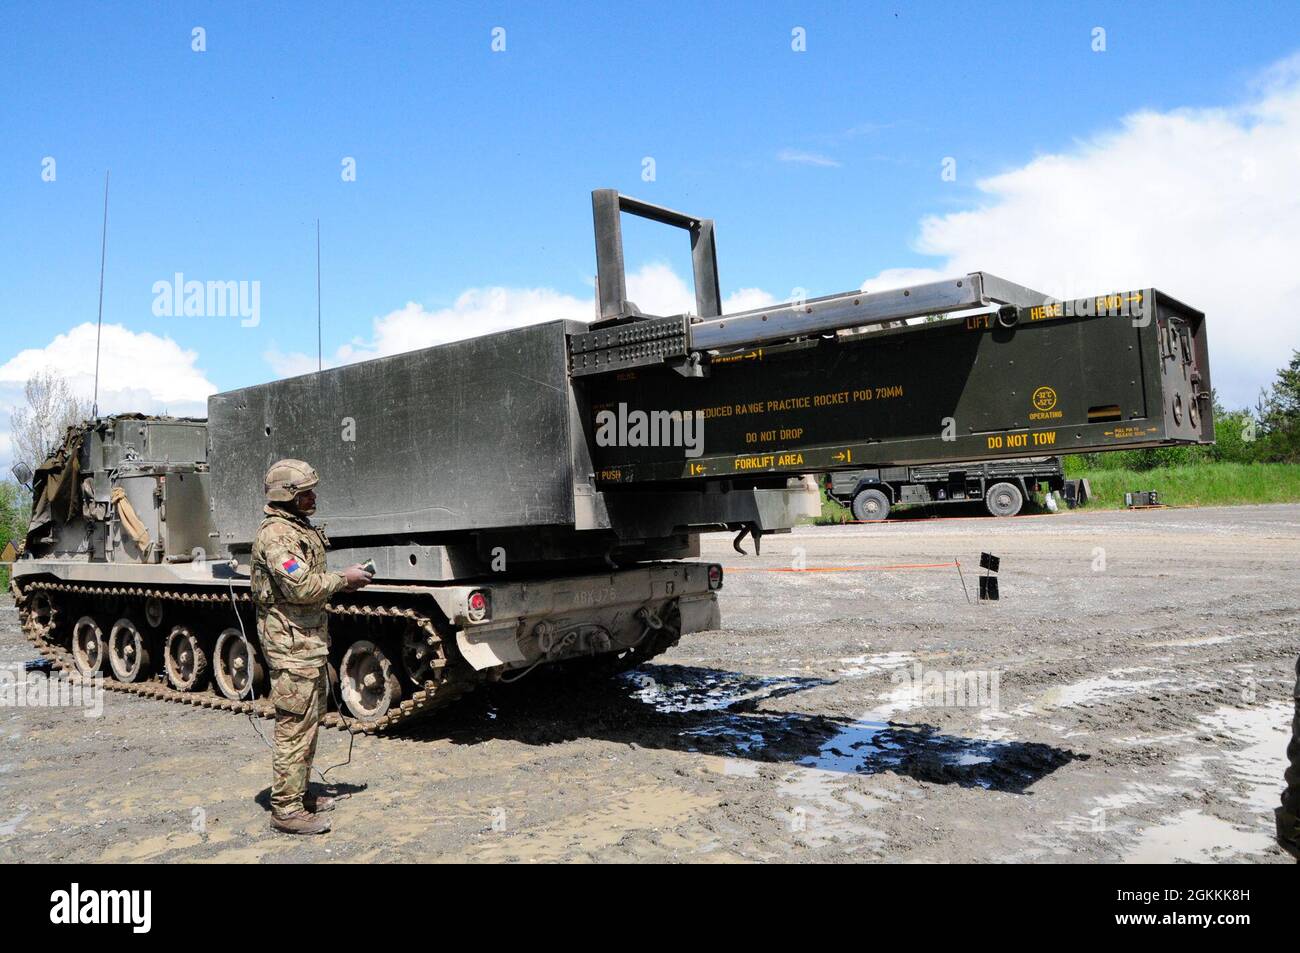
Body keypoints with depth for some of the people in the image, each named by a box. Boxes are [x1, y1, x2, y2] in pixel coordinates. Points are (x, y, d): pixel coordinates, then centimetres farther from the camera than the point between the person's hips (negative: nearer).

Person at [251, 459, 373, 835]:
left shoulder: (300, 528, 17)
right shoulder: (275, 534, -16)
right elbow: (301, 587, -25)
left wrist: (342, 581, 7)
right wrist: (342, 579, -13)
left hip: (309, 640, 11)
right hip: (290, 642, -11)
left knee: (309, 719, 18)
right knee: (295, 725, -6)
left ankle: (299, 793, 29)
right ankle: (286, 809, 1)